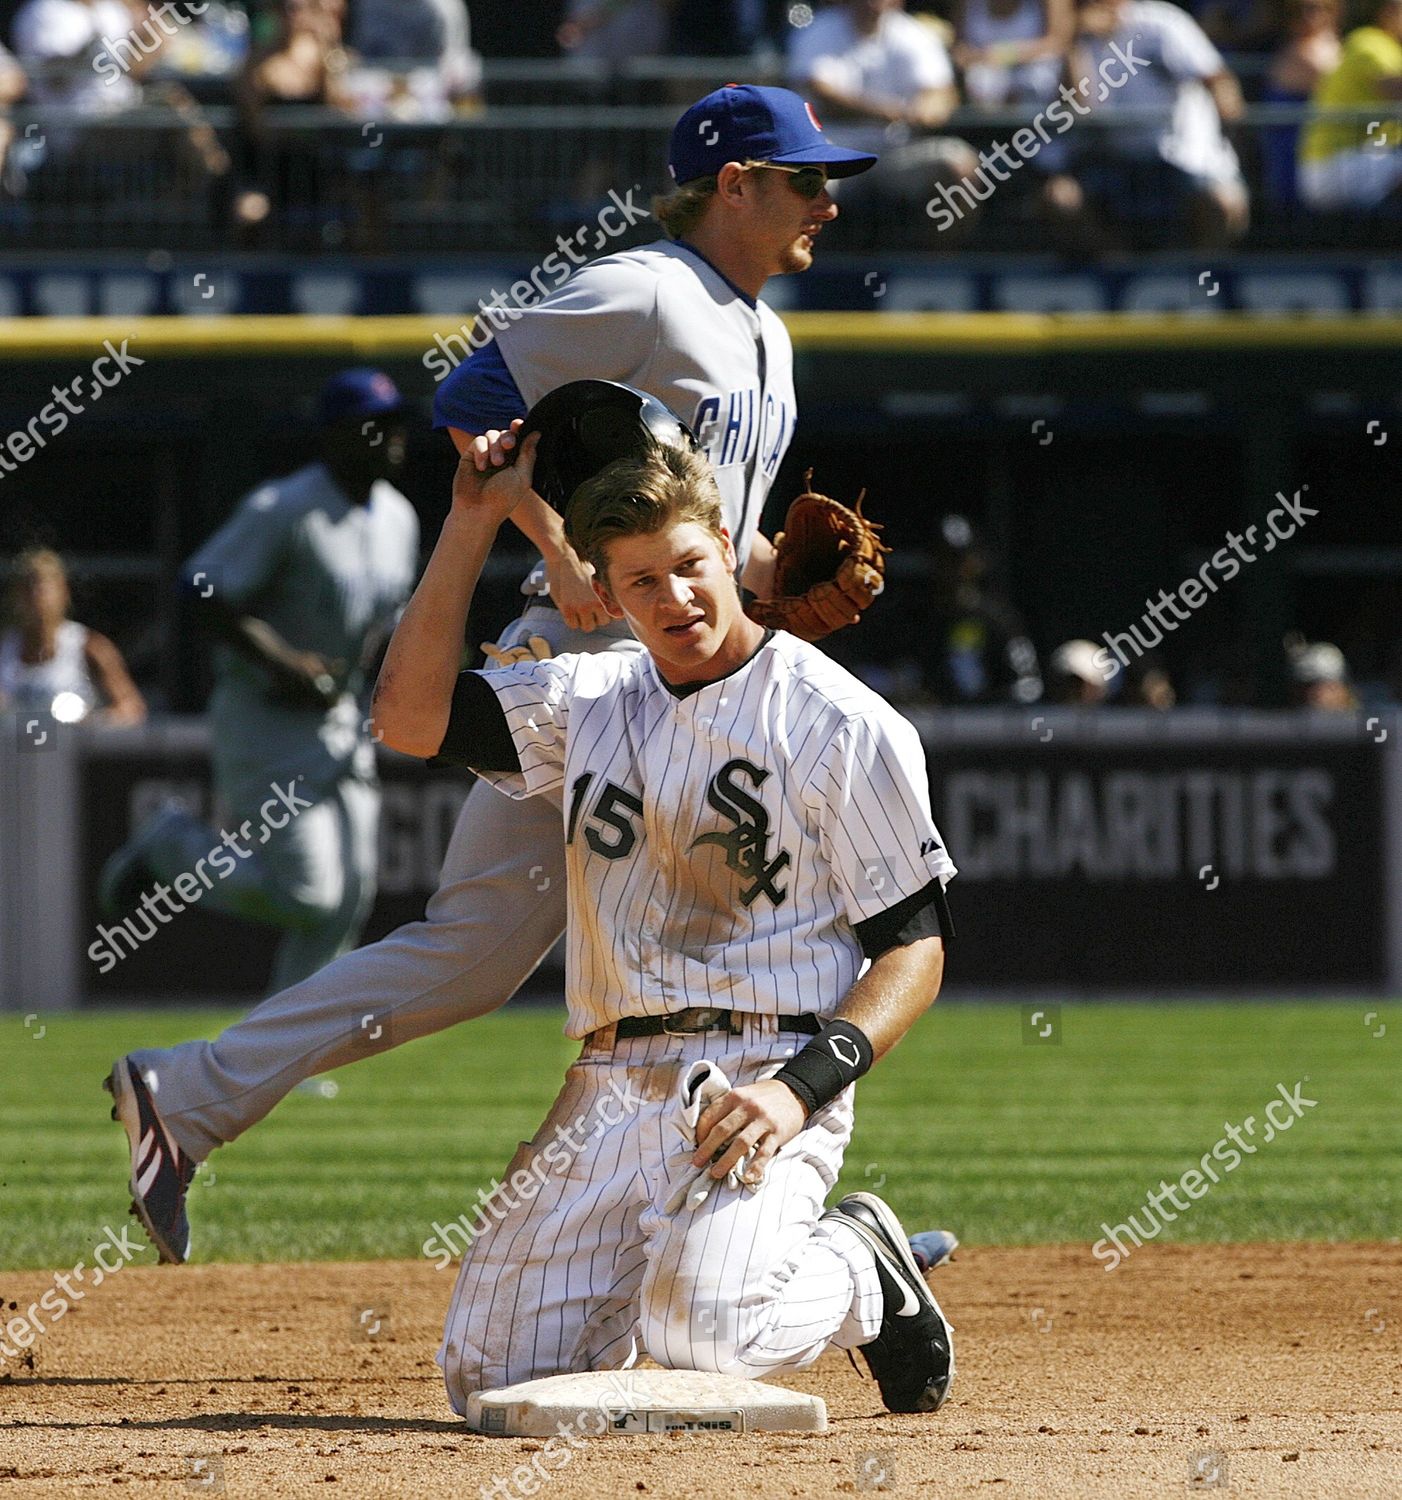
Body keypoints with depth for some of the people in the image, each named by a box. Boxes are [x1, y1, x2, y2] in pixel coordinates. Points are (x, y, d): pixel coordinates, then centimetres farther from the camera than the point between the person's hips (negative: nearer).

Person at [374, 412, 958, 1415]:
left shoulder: (843, 724, -3)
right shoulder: (589, 702, 14)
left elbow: (916, 946, -4)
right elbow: (410, 717, 4)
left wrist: (801, 1088, -20)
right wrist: (477, 519, 3)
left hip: (764, 1077, -6)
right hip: (608, 1093, 6)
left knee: (696, 1338, -31)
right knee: (492, 1382, -3)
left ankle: (864, 1276, 3)